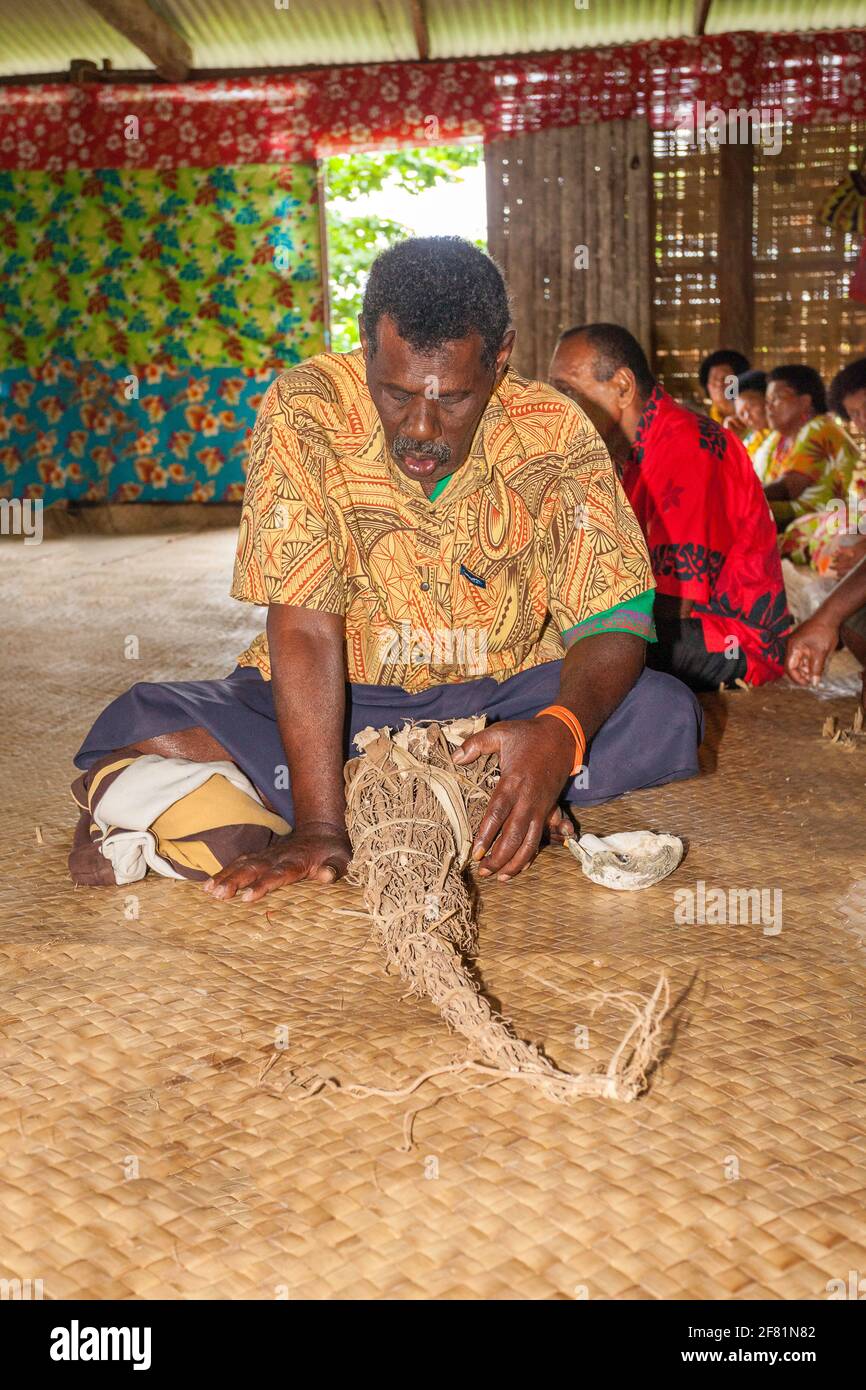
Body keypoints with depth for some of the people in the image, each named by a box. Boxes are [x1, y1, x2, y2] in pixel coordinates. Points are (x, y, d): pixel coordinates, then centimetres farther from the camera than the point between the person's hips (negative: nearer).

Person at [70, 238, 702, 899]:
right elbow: (304, 626, -23)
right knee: (141, 728, -24)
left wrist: (560, 731, -38)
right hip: (342, 702, -2)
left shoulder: (555, 435, -13)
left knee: (667, 713, -26)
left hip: (503, 701, 2)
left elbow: (616, 623, -15)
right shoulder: (306, 413, -17)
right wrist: (317, 826, -31)